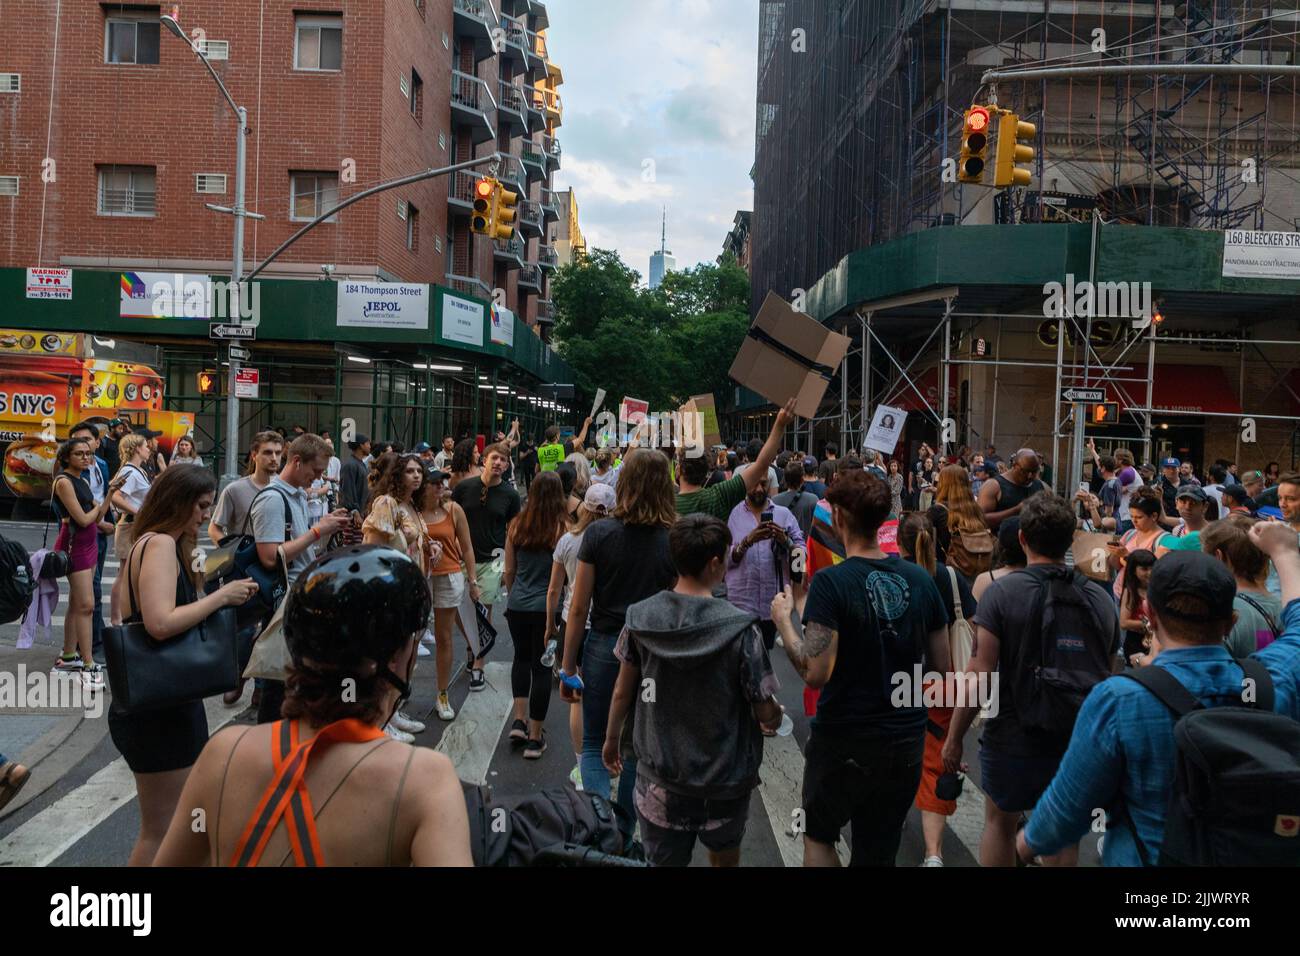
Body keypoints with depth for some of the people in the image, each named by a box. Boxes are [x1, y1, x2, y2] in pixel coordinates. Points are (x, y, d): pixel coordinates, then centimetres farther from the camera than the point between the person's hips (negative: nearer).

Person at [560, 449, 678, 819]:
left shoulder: (599, 533, -9)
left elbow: (578, 608, -7)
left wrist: (568, 667, 2)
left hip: (604, 648, -1)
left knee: (594, 745, 15)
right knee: (636, 748, 18)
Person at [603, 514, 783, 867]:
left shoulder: (641, 618, -12)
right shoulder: (740, 629, -21)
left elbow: (622, 693, 0)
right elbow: (769, 718, -15)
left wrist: (611, 739, 17)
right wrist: (773, 719, 9)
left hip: (660, 777, 2)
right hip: (725, 778, -1)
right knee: (724, 854, 26)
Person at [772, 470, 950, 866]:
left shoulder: (831, 582, -18)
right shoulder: (919, 578, -2)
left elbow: (815, 674, -22)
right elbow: (941, 666, 4)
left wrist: (783, 619, -9)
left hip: (844, 741, -4)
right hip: (907, 741, 5)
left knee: (818, 836, 21)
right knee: (878, 854, 18)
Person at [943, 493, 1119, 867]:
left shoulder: (1002, 592, -14)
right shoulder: (1101, 599, -1)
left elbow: (979, 675, -17)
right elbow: (1109, 677, 7)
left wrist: (954, 738, -7)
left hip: (1013, 738, -3)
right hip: (1078, 744, 3)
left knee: (999, 822, 19)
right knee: (1063, 836, 19)